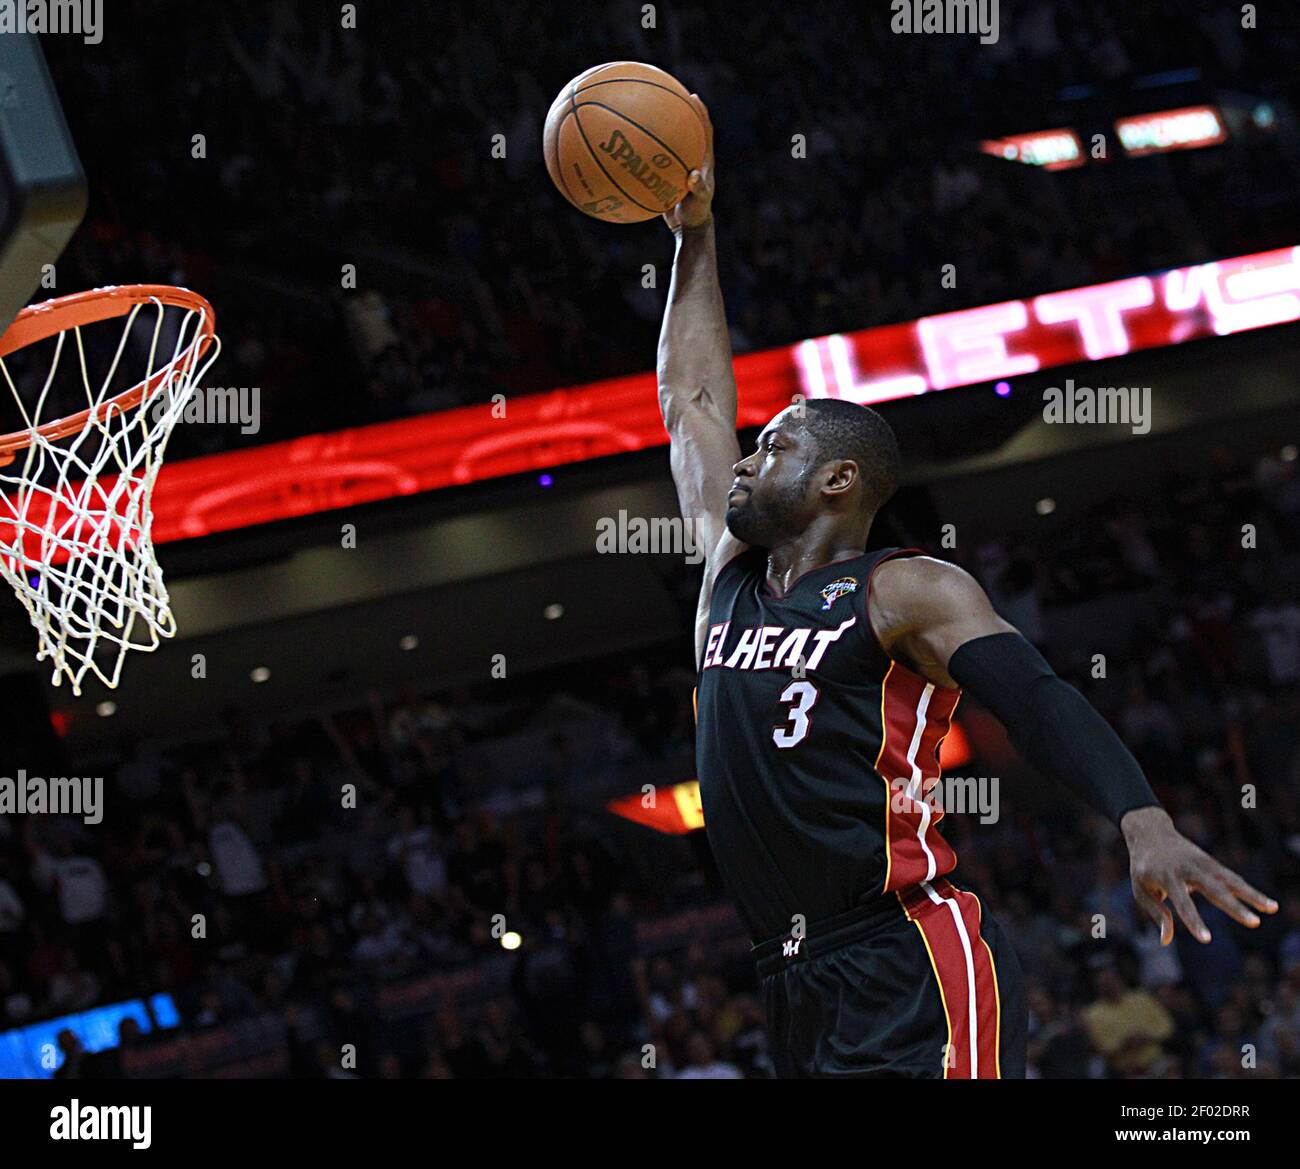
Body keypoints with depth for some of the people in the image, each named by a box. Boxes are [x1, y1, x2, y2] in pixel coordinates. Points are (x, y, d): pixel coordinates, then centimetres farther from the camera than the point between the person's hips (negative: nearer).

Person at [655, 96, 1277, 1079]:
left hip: (911, 974, -7)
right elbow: (690, 398, 27)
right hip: (796, 985, 7)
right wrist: (695, 235, 29)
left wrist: (1144, 822, -33)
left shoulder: (911, 593, -2)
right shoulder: (732, 578, 18)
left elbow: (1039, 699, -16)